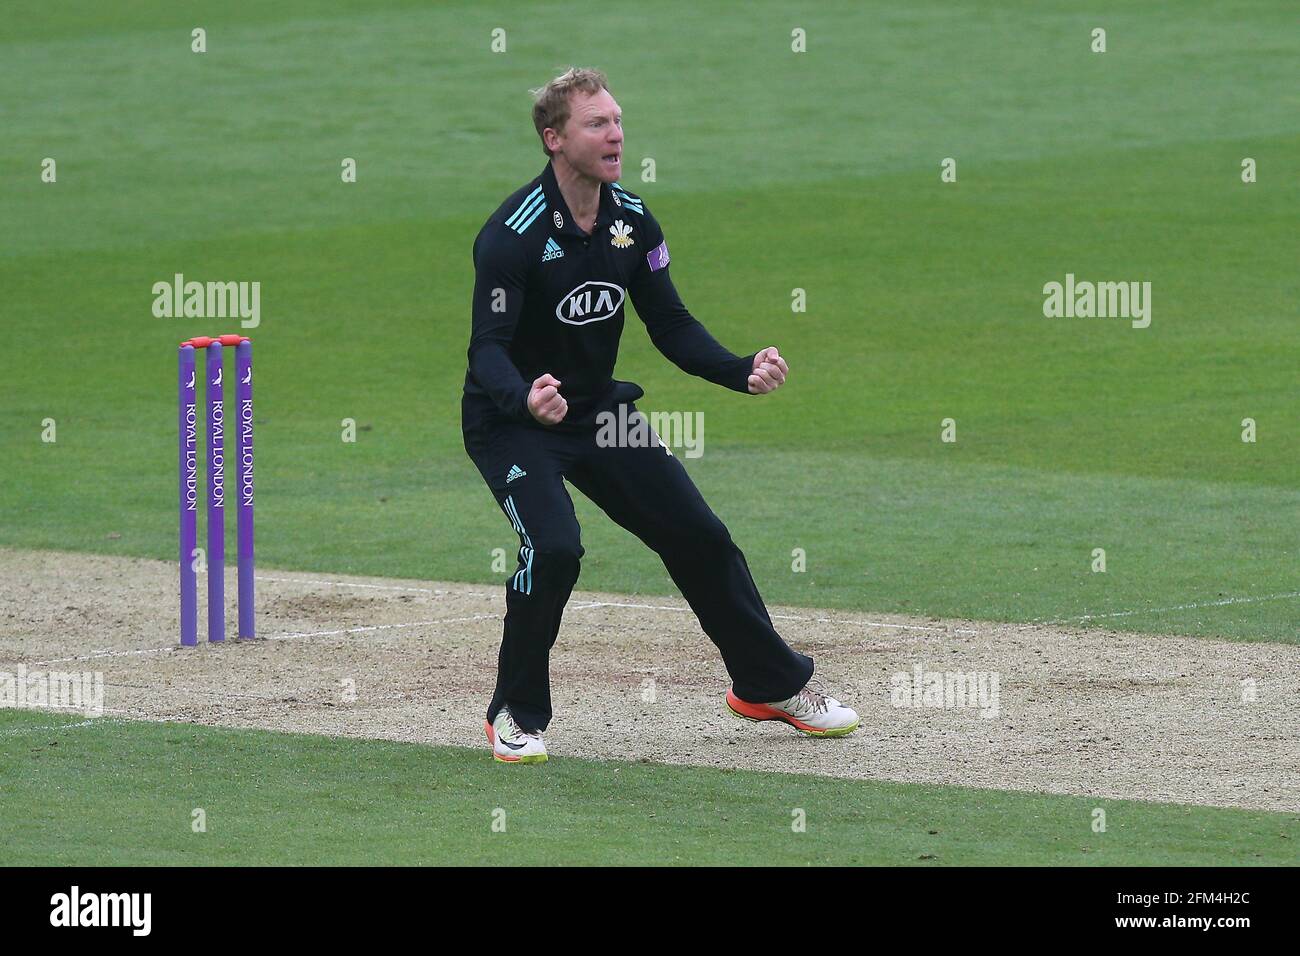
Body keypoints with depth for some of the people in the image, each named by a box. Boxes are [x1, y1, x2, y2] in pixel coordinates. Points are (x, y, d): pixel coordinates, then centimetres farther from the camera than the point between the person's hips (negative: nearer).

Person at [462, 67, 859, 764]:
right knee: (554, 547, -28)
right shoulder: (514, 233, -24)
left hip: (598, 411, 6)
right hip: (512, 421, -6)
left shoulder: (631, 221, -4)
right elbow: (488, 348, -29)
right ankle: (515, 716, -8)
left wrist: (742, 371, -15)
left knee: (699, 536, 7)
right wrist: (526, 398, -50)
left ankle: (770, 685, 27)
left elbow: (671, 326, 1)